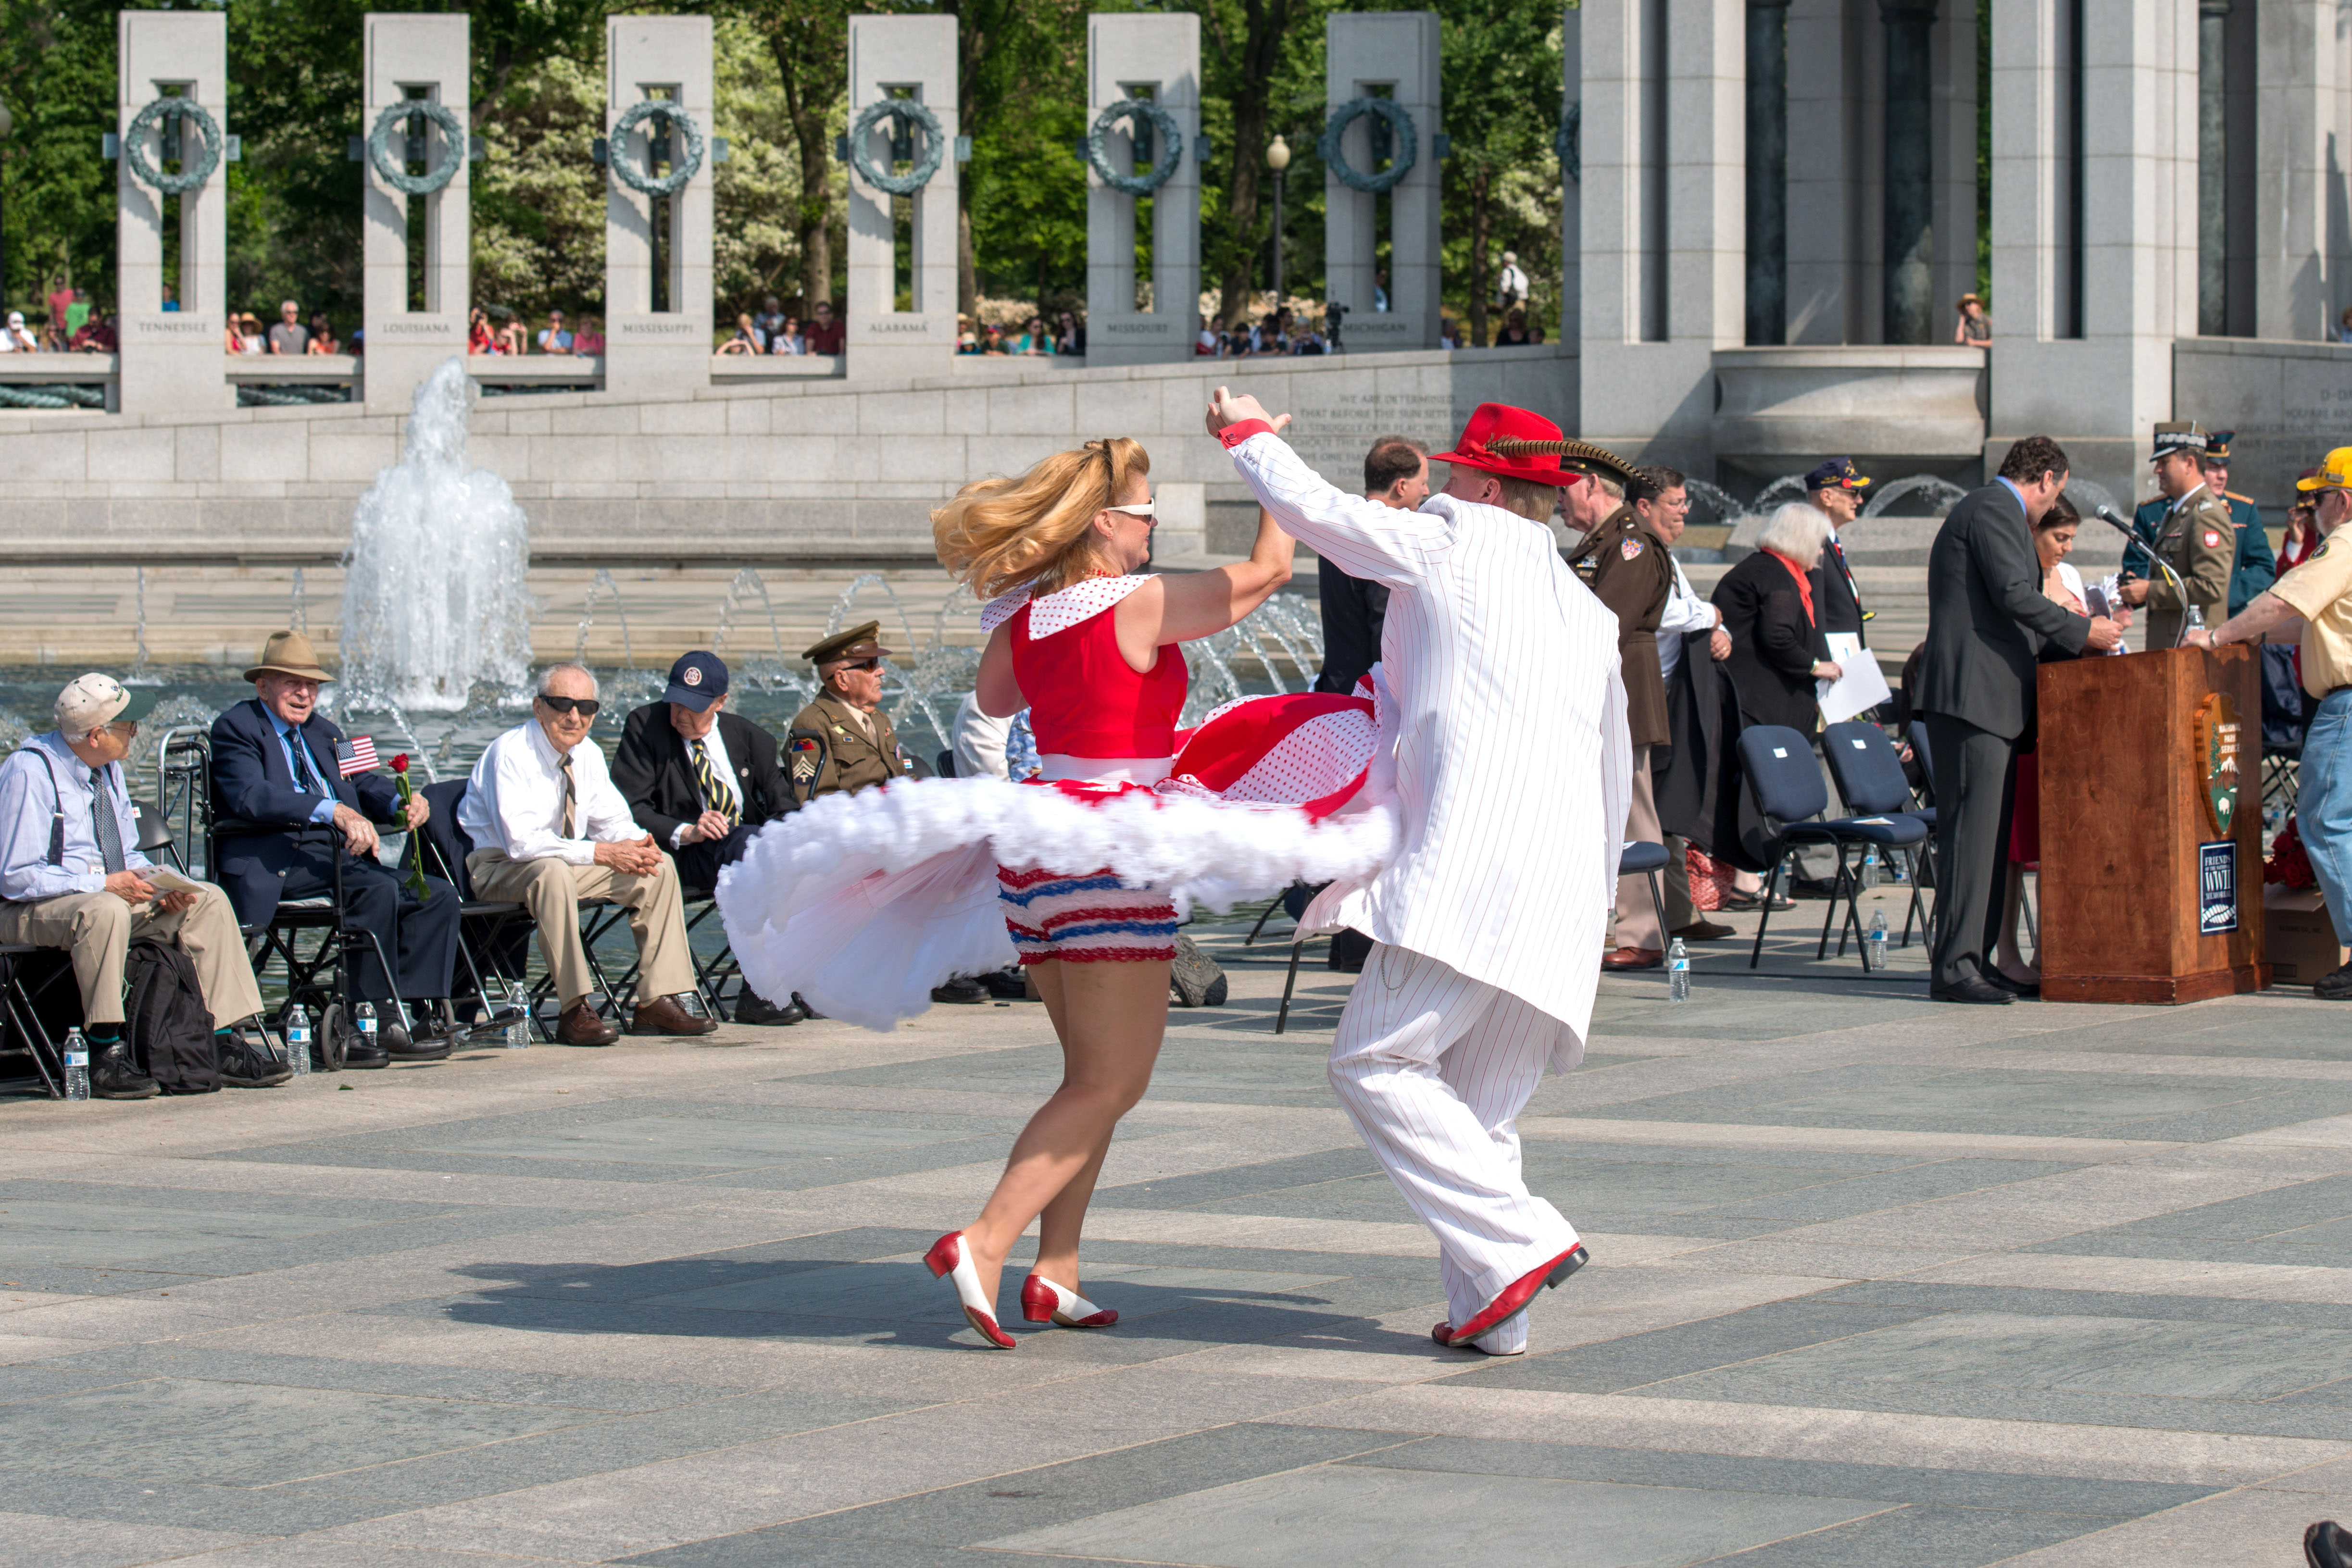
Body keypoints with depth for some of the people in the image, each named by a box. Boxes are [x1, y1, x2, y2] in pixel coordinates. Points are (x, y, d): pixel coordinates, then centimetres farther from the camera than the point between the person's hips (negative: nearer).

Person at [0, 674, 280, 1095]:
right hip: (34, 908, -8)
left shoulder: (109, 769, 8)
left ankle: (228, 1044, -11)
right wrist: (104, 883, -25)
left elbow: (127, 855, 16)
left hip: (111, 890, 8)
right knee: (106, 911, -39)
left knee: (210, 901, -7)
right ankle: (106, 1052, -32)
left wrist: (160, 884, -7)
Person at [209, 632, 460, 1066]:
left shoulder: (322, 731, 26)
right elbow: (251, 796, -17)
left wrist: (402, 804, -6)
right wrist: (333, 811, -30)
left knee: (438, 895, -7)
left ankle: (421, 1016, -14)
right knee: (379, 889, -31)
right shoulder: (236, 727, 0)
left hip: (334, 852, 9)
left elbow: (364, 782, 21)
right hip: (275, 859, -9)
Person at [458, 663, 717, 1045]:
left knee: (659, 867, -5)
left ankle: (657, 1003, -8)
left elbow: (612, 820, 11)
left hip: (567, 865, 8)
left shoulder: (587, 754, 2)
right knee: (553, 872, -40)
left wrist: (638, 844, -15)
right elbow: (521, 842, -30)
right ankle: (576, 1011, -39)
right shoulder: (511, 753, -21)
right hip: (499, 868, -8)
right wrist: (602, 853, -32)